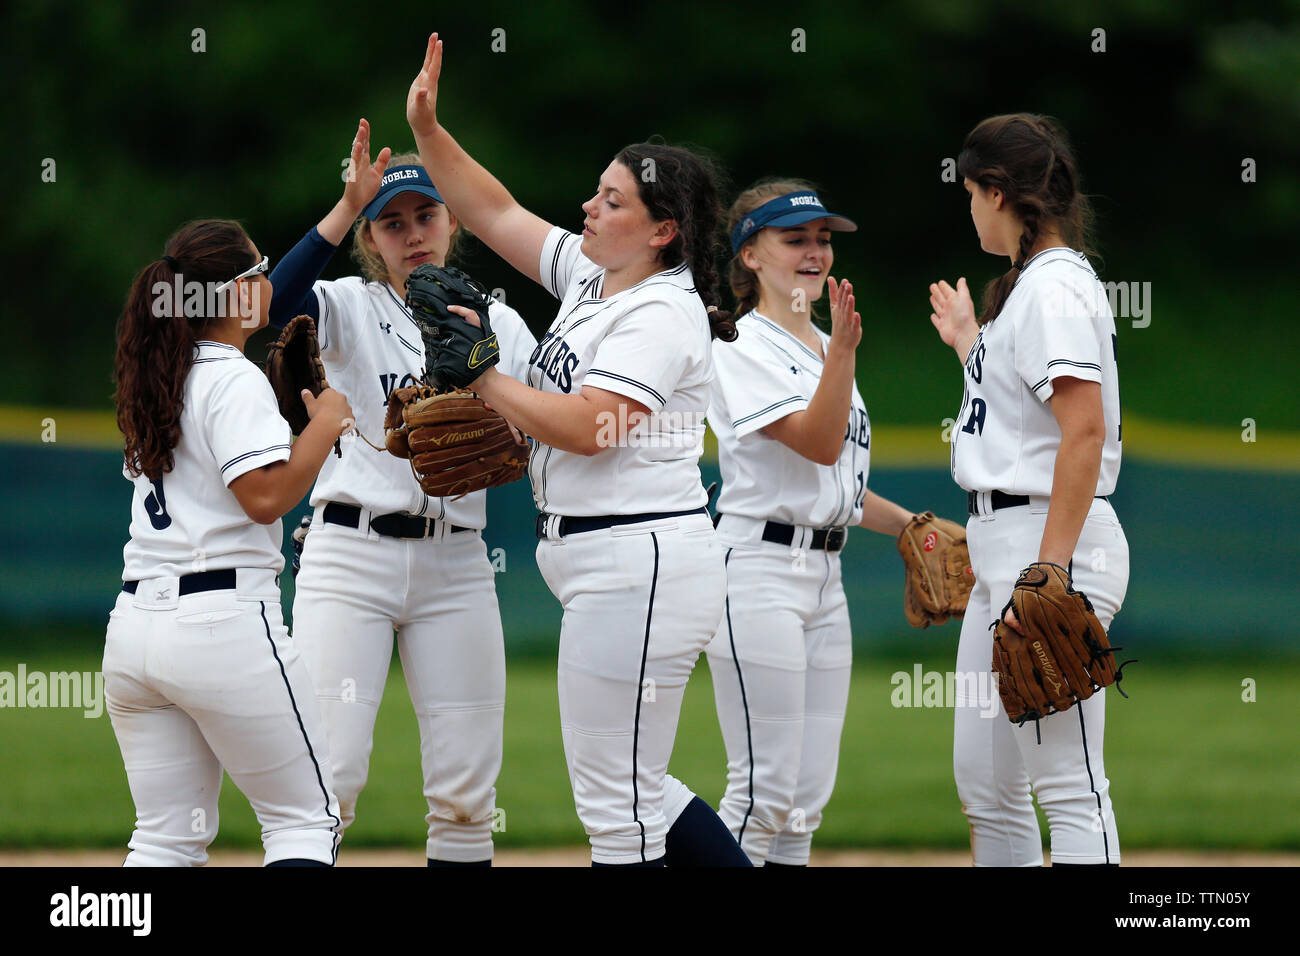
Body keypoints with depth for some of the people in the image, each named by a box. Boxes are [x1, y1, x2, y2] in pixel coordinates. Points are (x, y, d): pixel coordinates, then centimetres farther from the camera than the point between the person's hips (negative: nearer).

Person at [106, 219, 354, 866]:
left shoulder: (157, 379, 17)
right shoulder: (234, 381, -9)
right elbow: (265, 497, -19)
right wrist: (325, 425, -5)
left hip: (133, 628, 8)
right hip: (224, 622, -8)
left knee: (166, 840, 10)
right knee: (307, 819, 1)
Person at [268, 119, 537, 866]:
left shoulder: (500, 326, 13)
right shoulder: (349, 309, 5)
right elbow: (278, 302, -18)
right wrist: (346, 210, -23)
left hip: (456, 561, 3)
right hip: (350, 556, -3)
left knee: (467, 792, 2)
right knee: (329, 774, -11)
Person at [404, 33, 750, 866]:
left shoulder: (663, 312, -14)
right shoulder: (590, 278, 13)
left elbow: (586, 428, -22)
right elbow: (495, 211, 21)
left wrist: (482, 379, -12)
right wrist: (427, 130, 11)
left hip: (640, 564, -10)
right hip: (601, 566, 10)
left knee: (616, 798, -6)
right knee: (636, 790, 14)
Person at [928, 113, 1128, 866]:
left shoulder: (1055, 287, -13)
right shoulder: (1026, 284, 18)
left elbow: (1084, 432, -22)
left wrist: (1047, 576, -26)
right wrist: (971, 343, 36)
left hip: (1054, 540, -11)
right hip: (1002, 548, 11)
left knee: (1068, 784, -11)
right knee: (984, 784, 13)